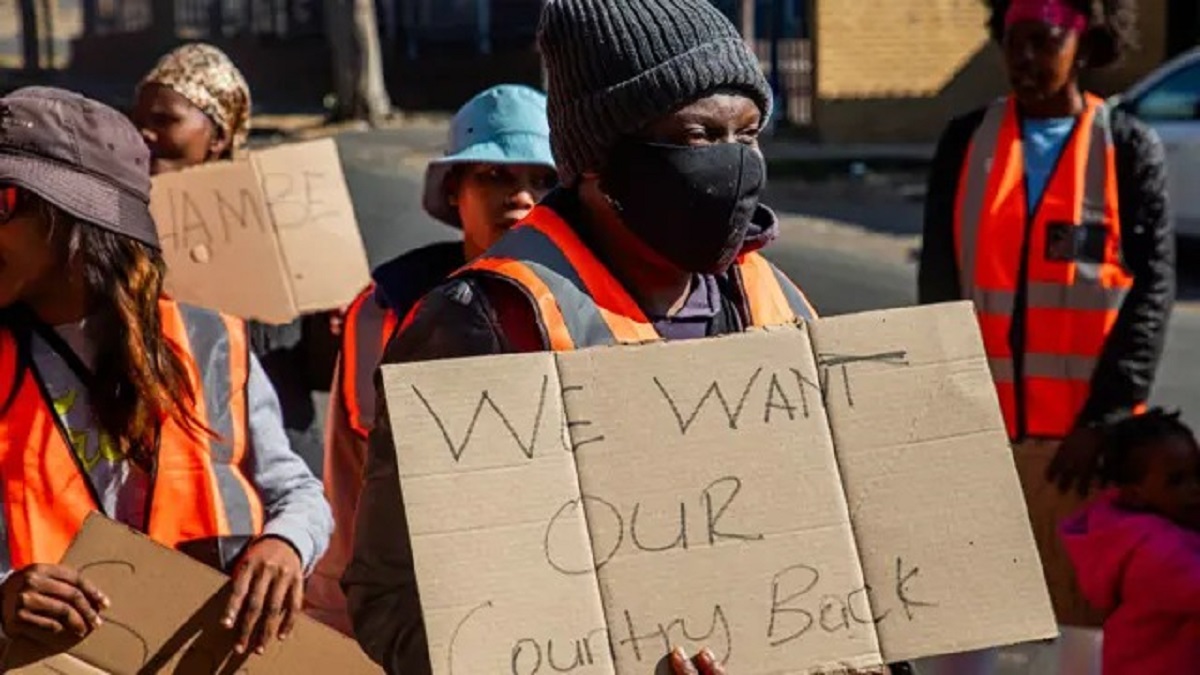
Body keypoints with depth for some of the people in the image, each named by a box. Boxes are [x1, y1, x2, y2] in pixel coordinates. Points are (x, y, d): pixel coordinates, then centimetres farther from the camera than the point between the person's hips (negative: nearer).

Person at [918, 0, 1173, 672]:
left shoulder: (1131, 148, 1)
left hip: (1084, 424, -2)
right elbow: (939, 281, 6)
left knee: (1090, 601, 6)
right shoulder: (966, 141, 6)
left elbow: (1151, 293, -4)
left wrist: (1106, 418, -11)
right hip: (976, 418, 2)